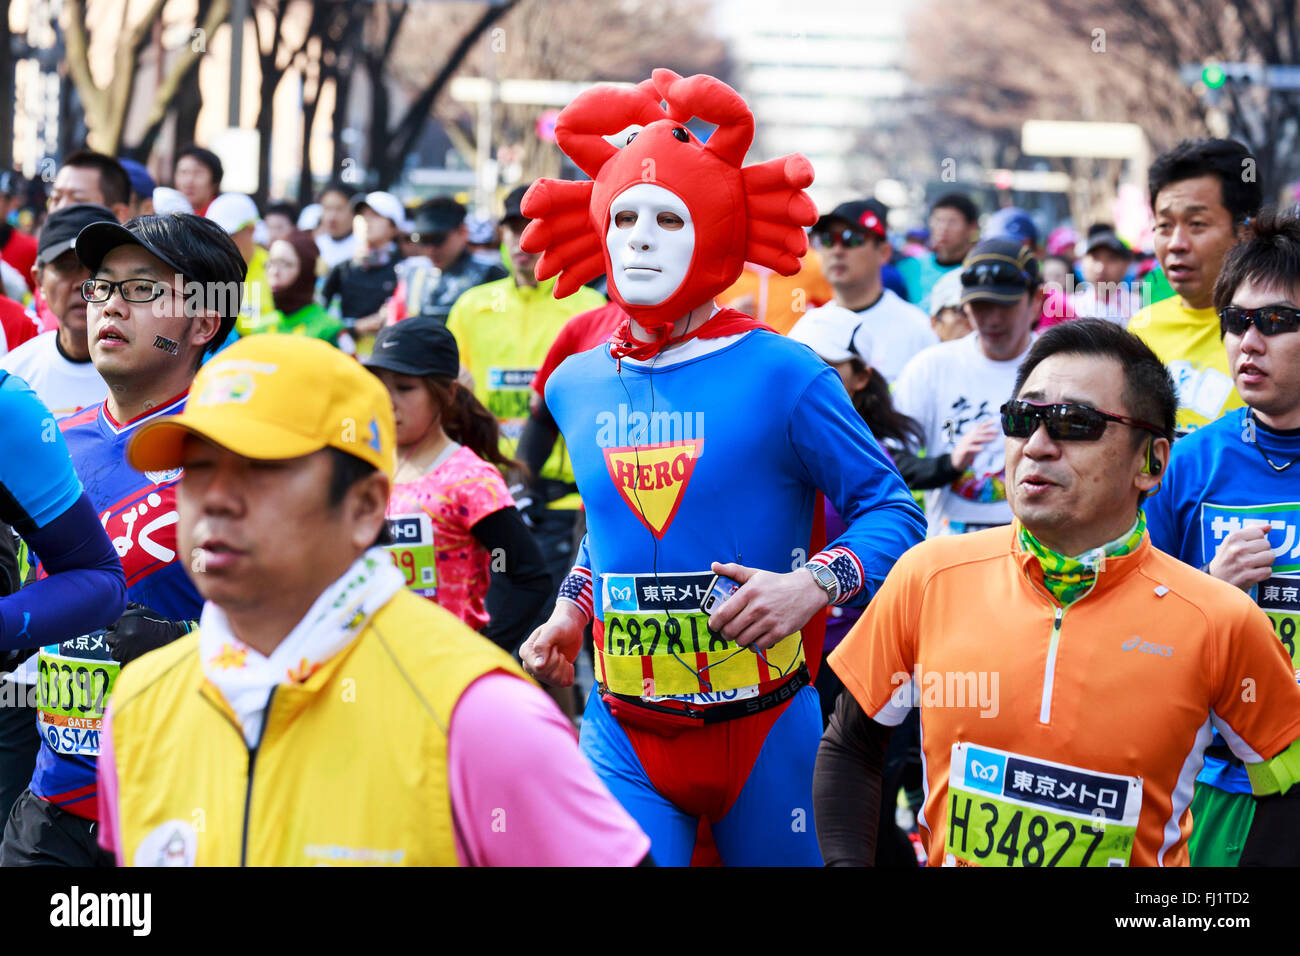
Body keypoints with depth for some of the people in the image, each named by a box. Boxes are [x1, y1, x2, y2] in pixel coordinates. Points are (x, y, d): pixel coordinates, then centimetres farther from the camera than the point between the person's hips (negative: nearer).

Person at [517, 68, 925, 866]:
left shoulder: (779, 377, -8)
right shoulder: (576, 387, 8)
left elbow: (891, 508, -6)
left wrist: (814, 586, -22)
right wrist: (572, 612, 11)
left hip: (765, 731, -3)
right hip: (626, 738, 3)